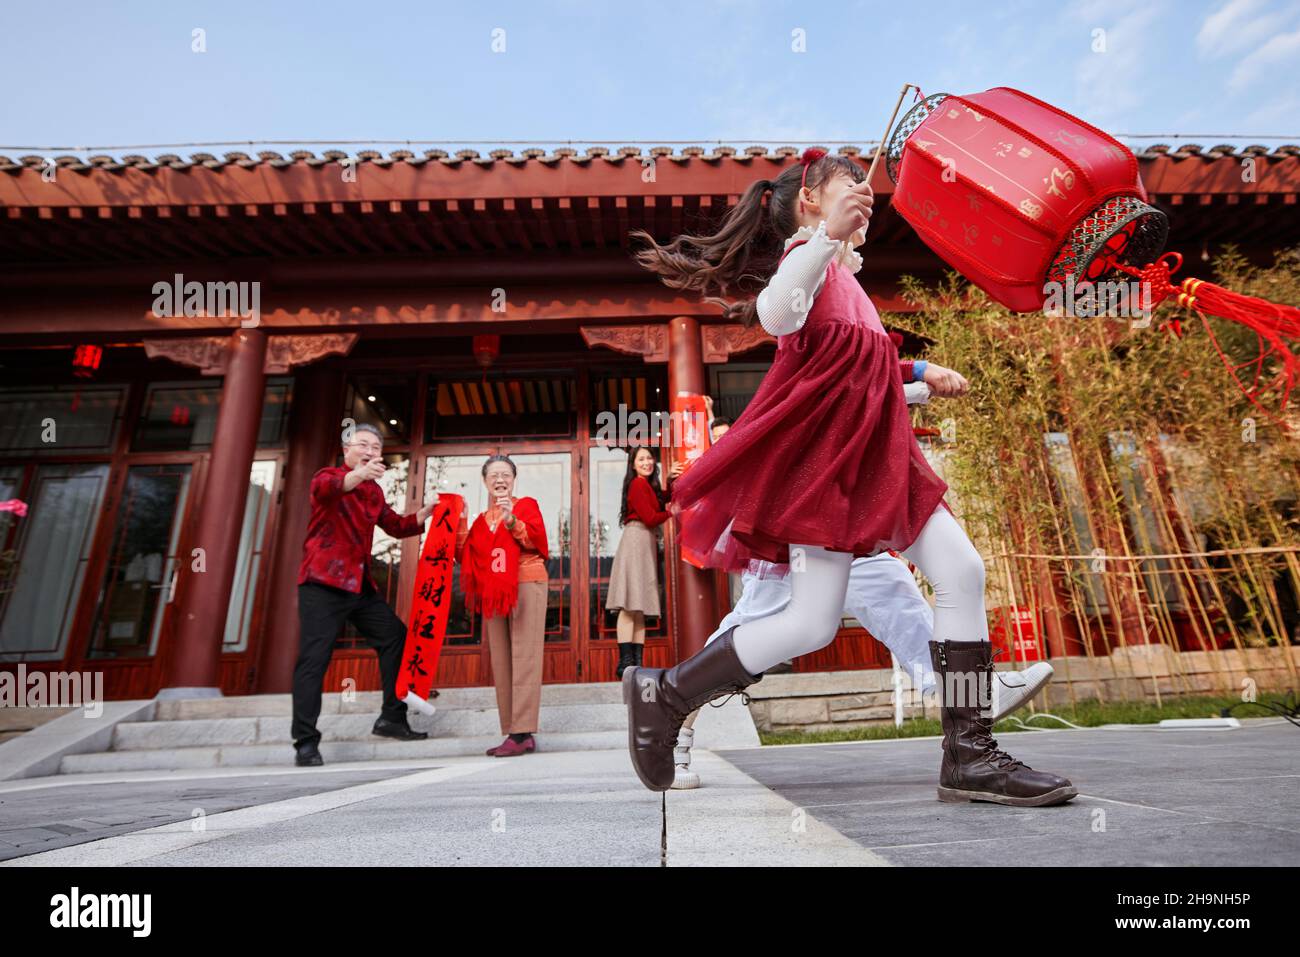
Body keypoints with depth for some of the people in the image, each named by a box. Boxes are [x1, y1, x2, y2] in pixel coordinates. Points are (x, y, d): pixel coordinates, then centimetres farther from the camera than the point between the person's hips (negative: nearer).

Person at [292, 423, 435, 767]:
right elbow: (322, 490, -29)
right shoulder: (330, 475, -5)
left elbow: (396, 525, 22)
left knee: (396, 636, 7)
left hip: (360, 584, 8)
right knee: (314, 658, -8)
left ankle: (392, 718, 16)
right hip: (323, 583, -7)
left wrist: (426, 514, 3)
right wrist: (358, 475, -50)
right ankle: (305, 742, -1)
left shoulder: (374, 492, 17)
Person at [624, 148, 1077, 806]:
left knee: (962, 573, -1)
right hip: (826, 447, -10)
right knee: (812, 624, -12)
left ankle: (970, 756, 7)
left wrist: (918, 373, 44)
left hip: (871, 449, 10)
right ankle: (663, 694, 5)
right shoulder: (807, 251, 2)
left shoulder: (840, 269, 31)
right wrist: (829, 235, -33)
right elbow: (776, 314, -24)